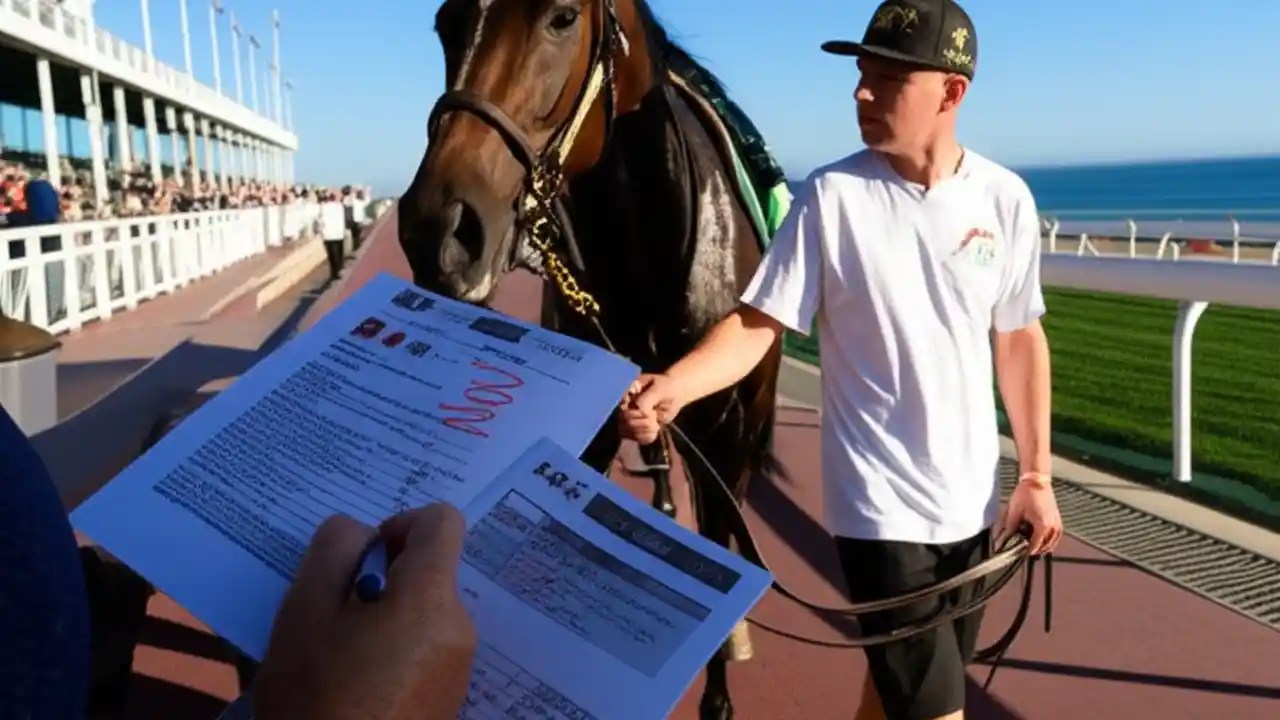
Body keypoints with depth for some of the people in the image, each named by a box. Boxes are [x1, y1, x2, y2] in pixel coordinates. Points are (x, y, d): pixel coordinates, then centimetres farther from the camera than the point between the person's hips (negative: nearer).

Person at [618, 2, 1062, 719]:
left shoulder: (1005, 198, -3)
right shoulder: (832, 196, -11)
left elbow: (1020, 341, 6)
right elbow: (758, 324, -13)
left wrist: (1037, 477, 5)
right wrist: (670, 386, -31)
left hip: (974, 499, 4)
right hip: (880, 503, -4)